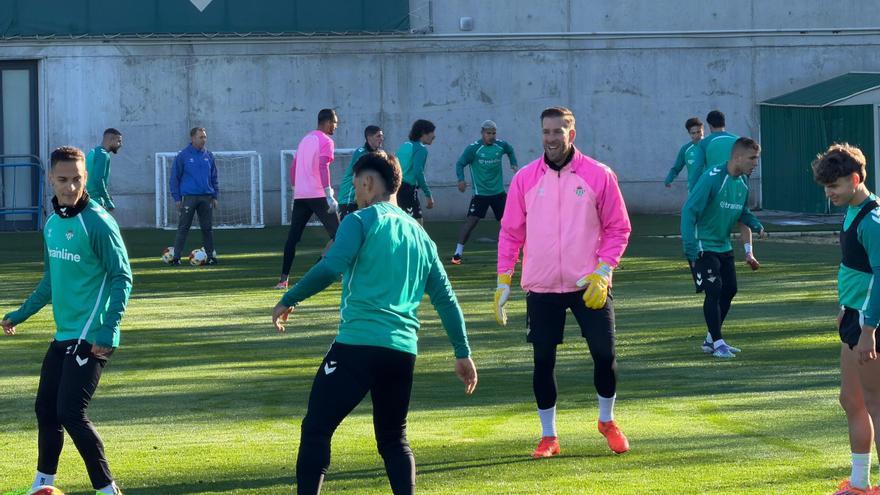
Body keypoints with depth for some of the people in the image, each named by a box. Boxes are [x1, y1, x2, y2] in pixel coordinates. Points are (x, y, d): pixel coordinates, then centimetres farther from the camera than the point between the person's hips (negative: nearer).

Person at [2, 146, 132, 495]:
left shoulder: (98, 222, -13)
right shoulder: (52, 224, 11)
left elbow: (122, 278, -14)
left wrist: (108, 330, -23)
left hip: (91, 338, -8)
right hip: (63, 335, 8)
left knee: (71, 413, -13)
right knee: (46, 408, 14)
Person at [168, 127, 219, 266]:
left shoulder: (209, 156, 10)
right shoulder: (183, 156, -2)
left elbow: (214, 177, 16)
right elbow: (174, 178, 0)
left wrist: (215, 196, 9)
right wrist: (177, 198, -6)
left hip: (206, 197, 4)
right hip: (189, 196, -4)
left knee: (208, 228, 5)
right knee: (183, 228, -4)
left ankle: (211, 256, 11)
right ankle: (176, 257, -2)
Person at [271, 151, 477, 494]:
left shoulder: (361, 221, -1)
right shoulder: (418, 233, 18)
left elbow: (330, 268, -16)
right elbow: (445, 297, 18)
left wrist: (288, 300, -5)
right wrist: (462, 352, 21)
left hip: (358, 343, -6)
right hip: (403, 350, 6)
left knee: (315, 431, 2)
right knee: (394, 440, 19)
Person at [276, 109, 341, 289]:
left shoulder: (305, 139, 18)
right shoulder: (325, 141, -5)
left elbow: (293, 167, 20)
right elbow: (323, 167, -18)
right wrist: (329, 196, -22)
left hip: (300, 195, 7)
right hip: (318, 195, -7)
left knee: (293, 237, 6)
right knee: (336, 234, 0)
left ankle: (283, 278, 2)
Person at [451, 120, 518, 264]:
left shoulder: (501, 145, 1)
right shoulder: (473, 148, -11)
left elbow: (510, 151, 24)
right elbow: (460, 164, -11)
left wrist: (513, 164, 10)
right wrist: (461, 179, -26)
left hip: (499, 192, 4)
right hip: (480, 193, -4)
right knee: (471, 221, -12)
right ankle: (457, 253, -7)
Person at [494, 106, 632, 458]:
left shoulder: (598, 175, -2)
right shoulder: (525, 178, 3)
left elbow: (618, 228, 1)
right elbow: (510, 232, 8)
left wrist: (602, 273, -9)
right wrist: (503, 281, 3)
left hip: (588, 286, -1)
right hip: (541, 288, 1)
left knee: (605, 354, 0)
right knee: (543, 361, 4)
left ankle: (607, 421, 26)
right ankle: (548, 436, 18)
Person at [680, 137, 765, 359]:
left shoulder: (742, 182, 2)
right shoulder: (712, 178, -23)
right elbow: (689, 210, -25)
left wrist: (755, 224, -4)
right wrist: (691, 247, -30)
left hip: (723, 246, 8)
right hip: (703, 246, -8)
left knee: (729, 289, 9)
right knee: (714, 290, -11)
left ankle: (711, 340, 23)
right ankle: (717, 343, -1)